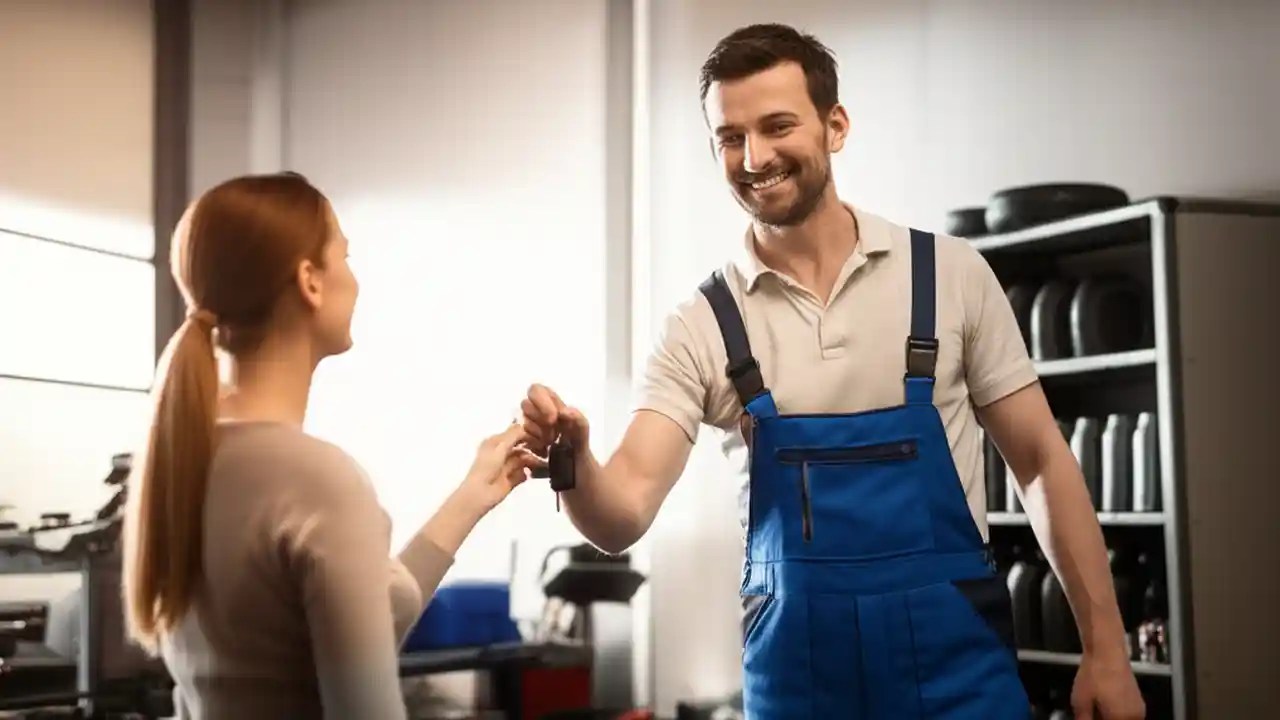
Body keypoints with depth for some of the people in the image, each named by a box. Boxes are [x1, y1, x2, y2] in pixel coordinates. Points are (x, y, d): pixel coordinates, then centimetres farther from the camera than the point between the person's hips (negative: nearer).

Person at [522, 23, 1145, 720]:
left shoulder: (951, 274, -3)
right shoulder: (700, 328, -4)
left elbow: (1041, 461, 3)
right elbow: (624, 517, -11)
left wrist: (1105, 650, 1)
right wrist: (575, 465, -33)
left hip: (957, 662, -1)